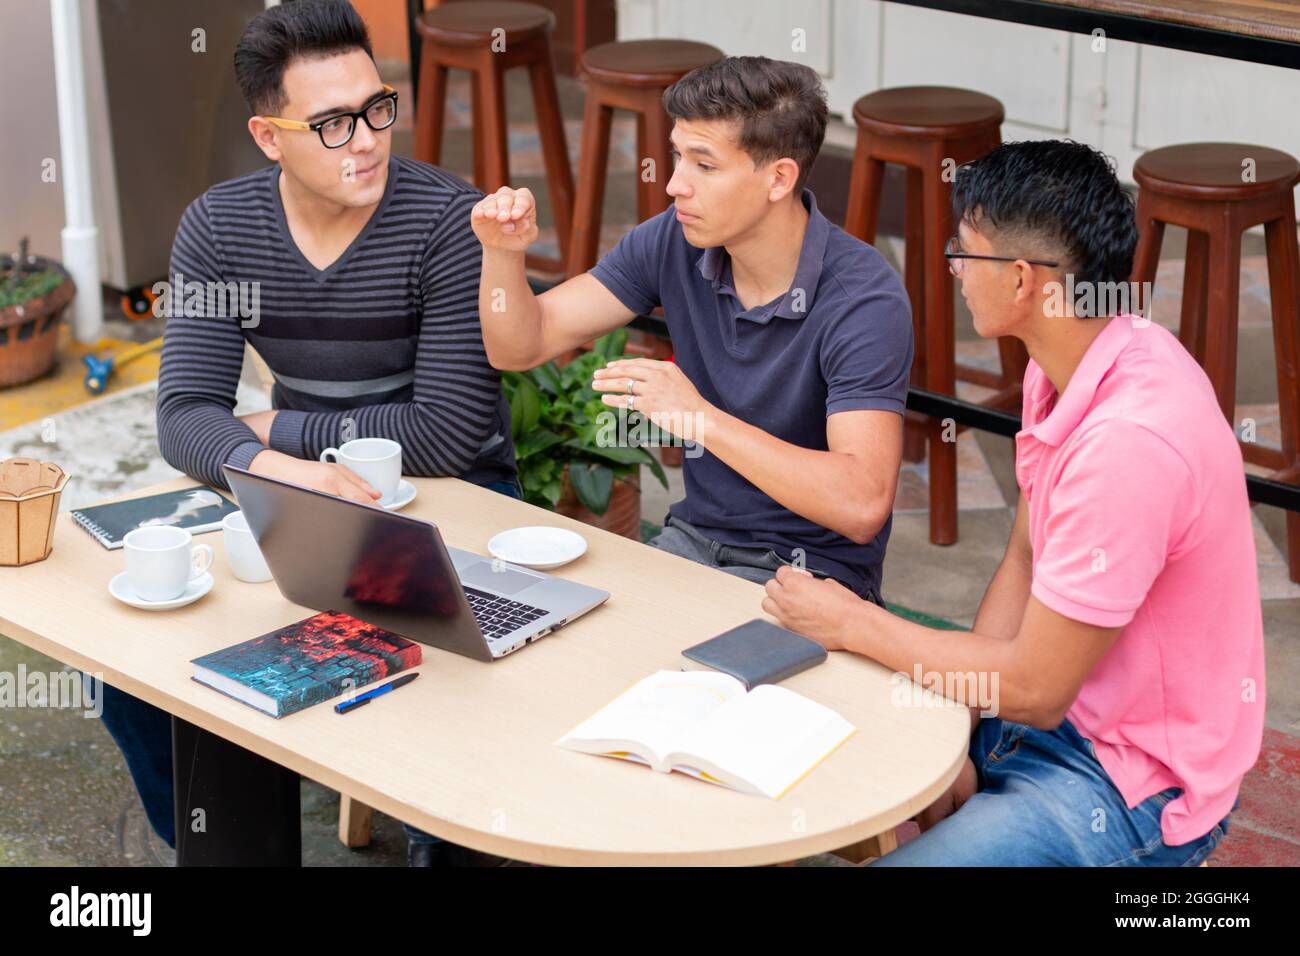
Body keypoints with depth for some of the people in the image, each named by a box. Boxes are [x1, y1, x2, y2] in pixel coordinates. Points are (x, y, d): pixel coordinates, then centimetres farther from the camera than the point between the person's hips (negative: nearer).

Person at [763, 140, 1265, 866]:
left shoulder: (1132, 441, -31)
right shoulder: (1066, 369, -2)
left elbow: (1034, 689, -24)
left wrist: (855, 625, -12)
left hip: (1137, 787, -8)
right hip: (1065, 702, 9)